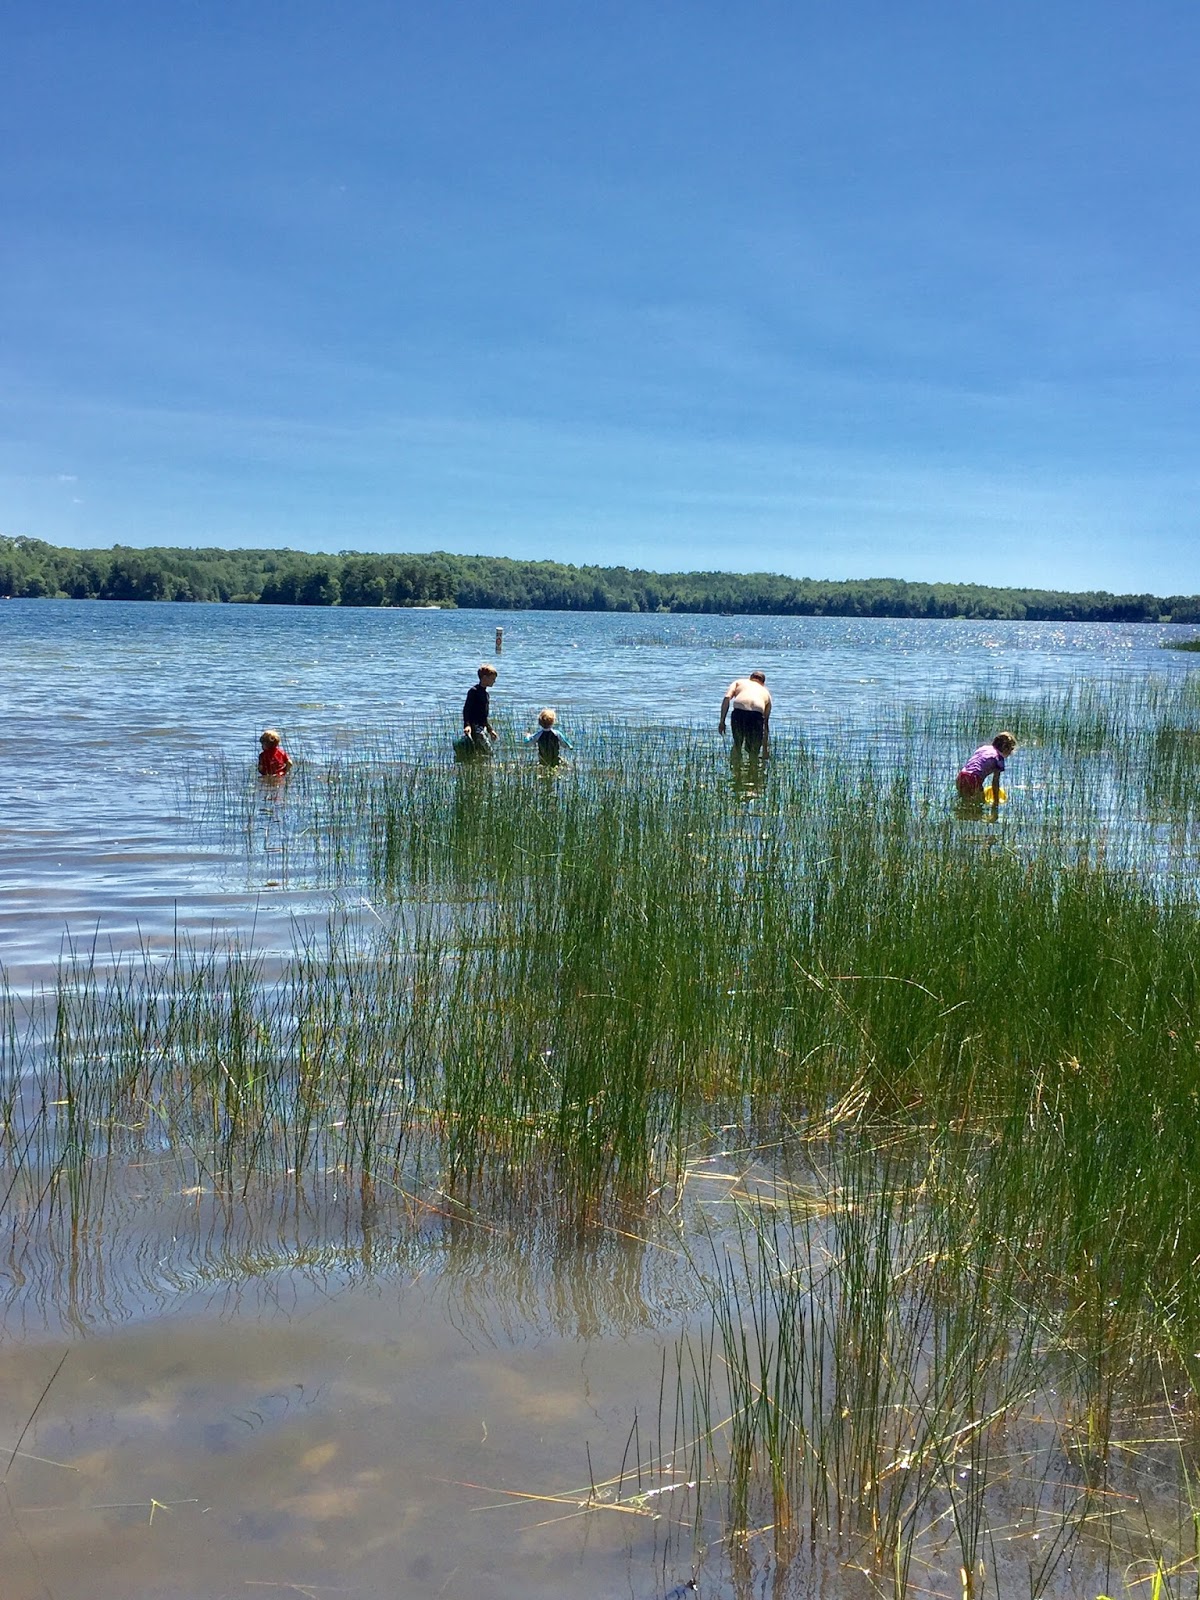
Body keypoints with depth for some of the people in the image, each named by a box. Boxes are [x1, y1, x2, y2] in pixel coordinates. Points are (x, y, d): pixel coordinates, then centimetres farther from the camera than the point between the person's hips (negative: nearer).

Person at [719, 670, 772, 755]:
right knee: (754, 751, 18)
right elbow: (766, 722, 40)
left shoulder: (738, 682, 33)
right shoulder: (766, 692, 36)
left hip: (739, 711, -1)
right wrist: (765, 749, 45)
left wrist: (722, 721, 8)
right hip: (757, 713, 1)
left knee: (737, 746, 23)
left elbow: (727, 698, 11)